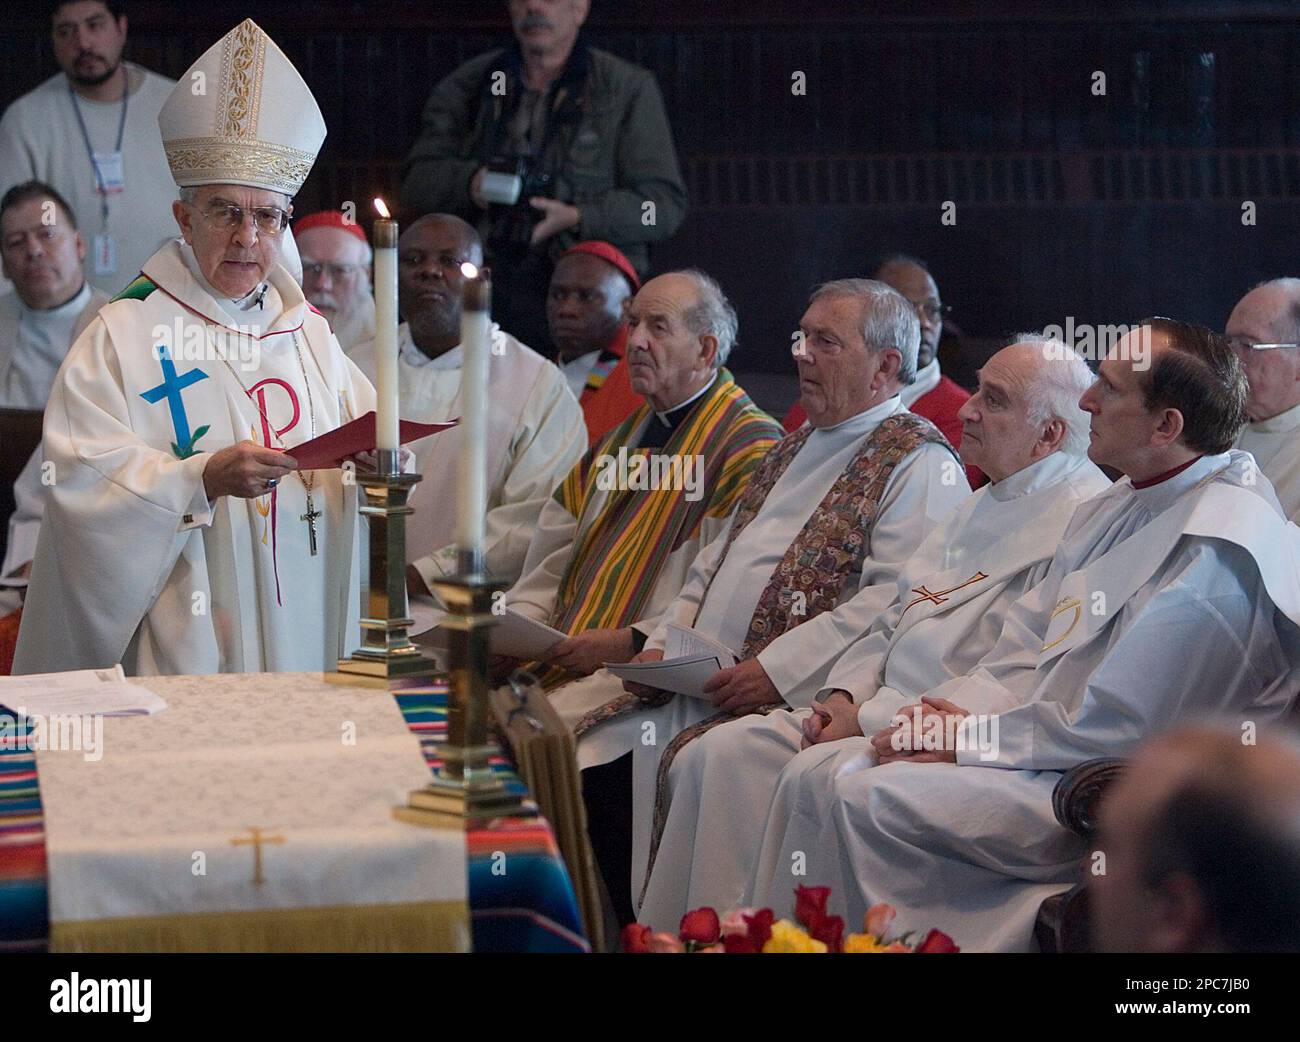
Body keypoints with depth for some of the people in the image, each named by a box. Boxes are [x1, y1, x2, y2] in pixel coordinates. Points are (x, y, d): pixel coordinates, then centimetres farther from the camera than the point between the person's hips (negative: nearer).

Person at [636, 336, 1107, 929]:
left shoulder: (1079, 519, -13)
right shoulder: (985, 505, 21)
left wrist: (870, 721, -17)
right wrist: (845, 693, 3)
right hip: (877, 710, 10)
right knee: (716, 755, -7)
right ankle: (662, 936, -4)